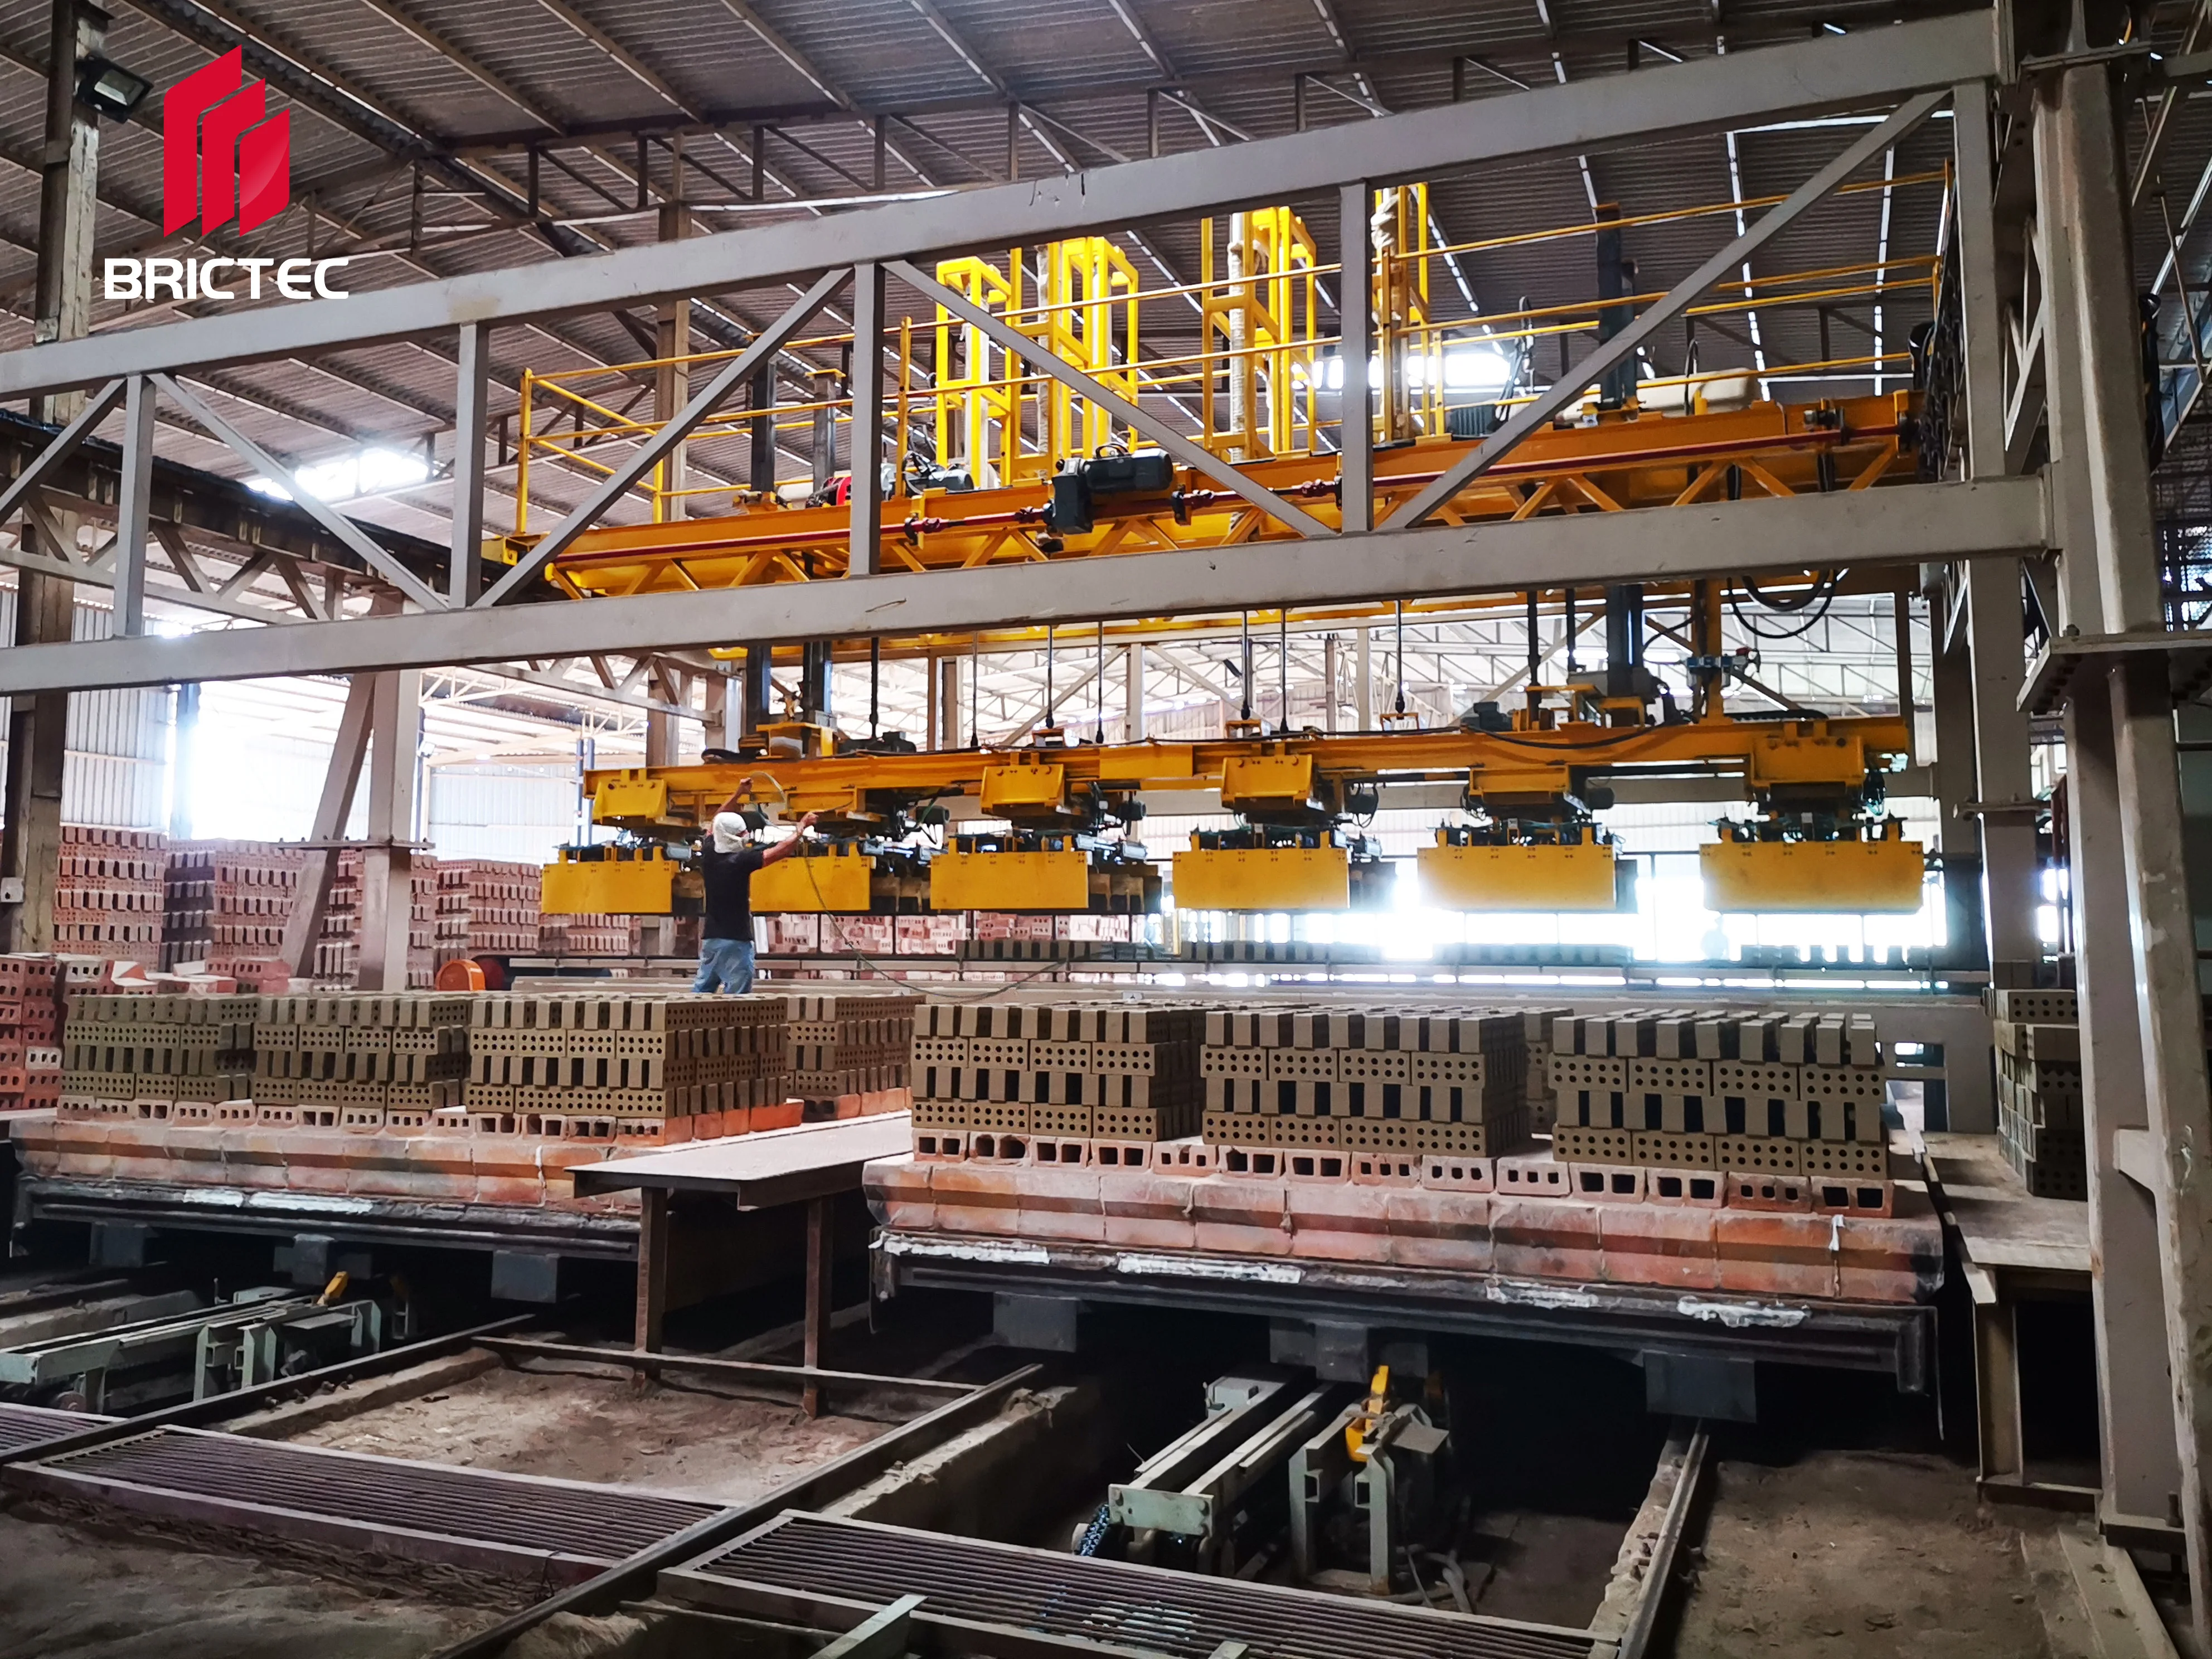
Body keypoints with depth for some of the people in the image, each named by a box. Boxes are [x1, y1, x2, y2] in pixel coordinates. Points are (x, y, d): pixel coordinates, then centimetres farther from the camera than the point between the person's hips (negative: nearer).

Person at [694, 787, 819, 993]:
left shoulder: (708, 858, 4)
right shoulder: (739, 861, -16)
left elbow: (719, 823, 20)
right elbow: (780, 851, -15)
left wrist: (738, 794, 24)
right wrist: (802, 828, -3)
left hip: (710, 938, 7)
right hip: (734, 941, -7)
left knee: (702, 991, 13)